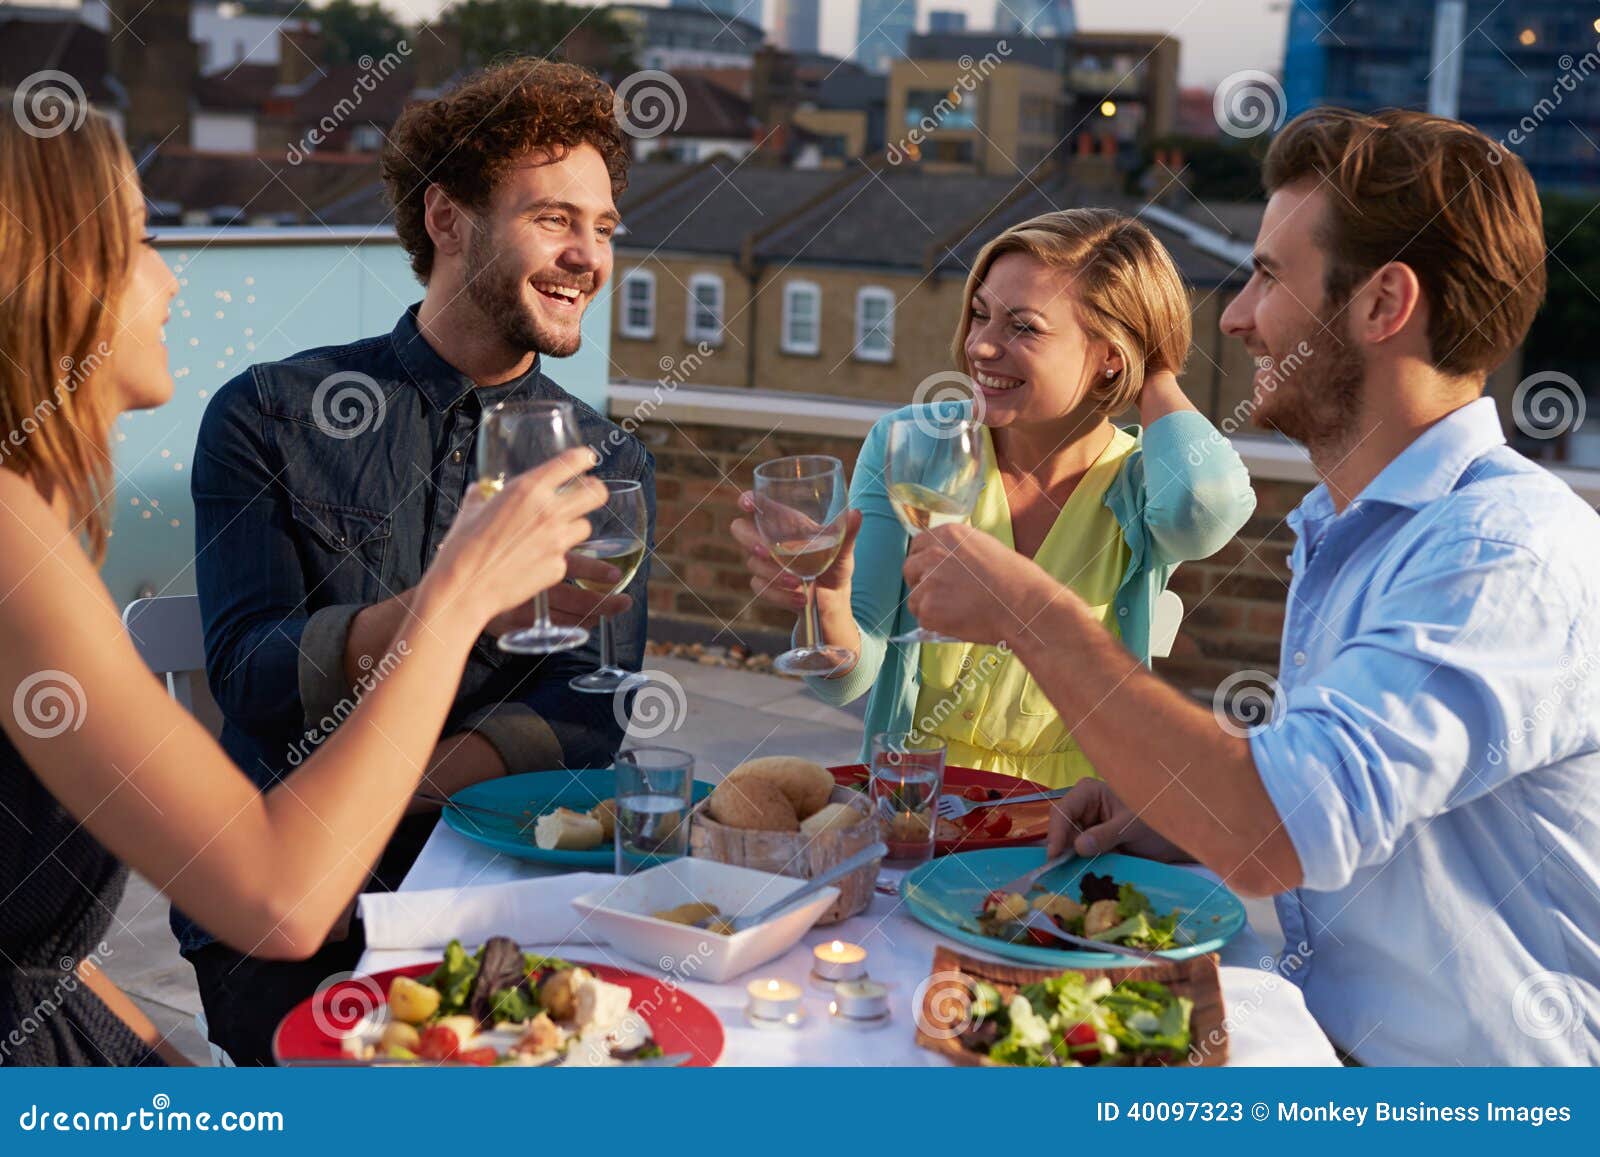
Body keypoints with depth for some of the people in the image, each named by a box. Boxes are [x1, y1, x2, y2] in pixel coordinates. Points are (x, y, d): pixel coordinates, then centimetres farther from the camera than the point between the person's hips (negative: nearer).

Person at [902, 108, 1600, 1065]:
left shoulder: (1510, 552, -22)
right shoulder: (1346, 533, 10)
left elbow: (1278, 836, -32)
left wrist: (1032, 611, -23)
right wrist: (1179, 825, 1)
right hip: (1330, 1040, 8)